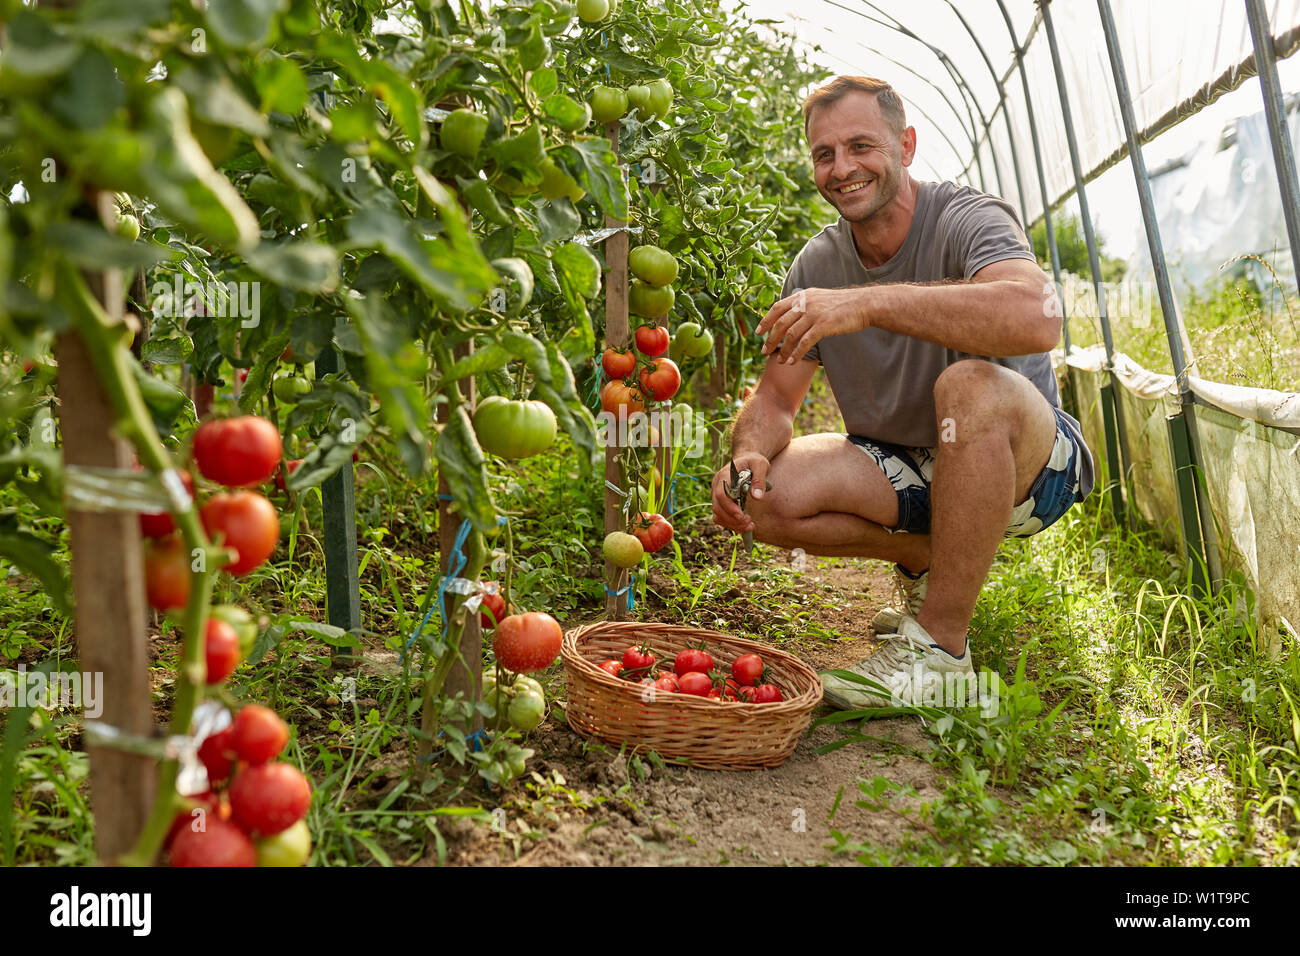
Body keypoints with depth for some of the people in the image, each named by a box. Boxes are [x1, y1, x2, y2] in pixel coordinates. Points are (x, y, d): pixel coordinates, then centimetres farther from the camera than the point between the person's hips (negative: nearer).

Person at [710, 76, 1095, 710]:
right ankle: (927, 562, 9)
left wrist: (869, 303, -43)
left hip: (1029, 461, -5)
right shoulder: (816, 265, -1)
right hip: (909, 473, 5)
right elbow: (774, 399, 0)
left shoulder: (966, 219, -18)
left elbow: (1037, 318, -40)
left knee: (969, 384, -37)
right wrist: (749, 454, -24)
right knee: (769, 497, -19)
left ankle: (938, 647, -25)